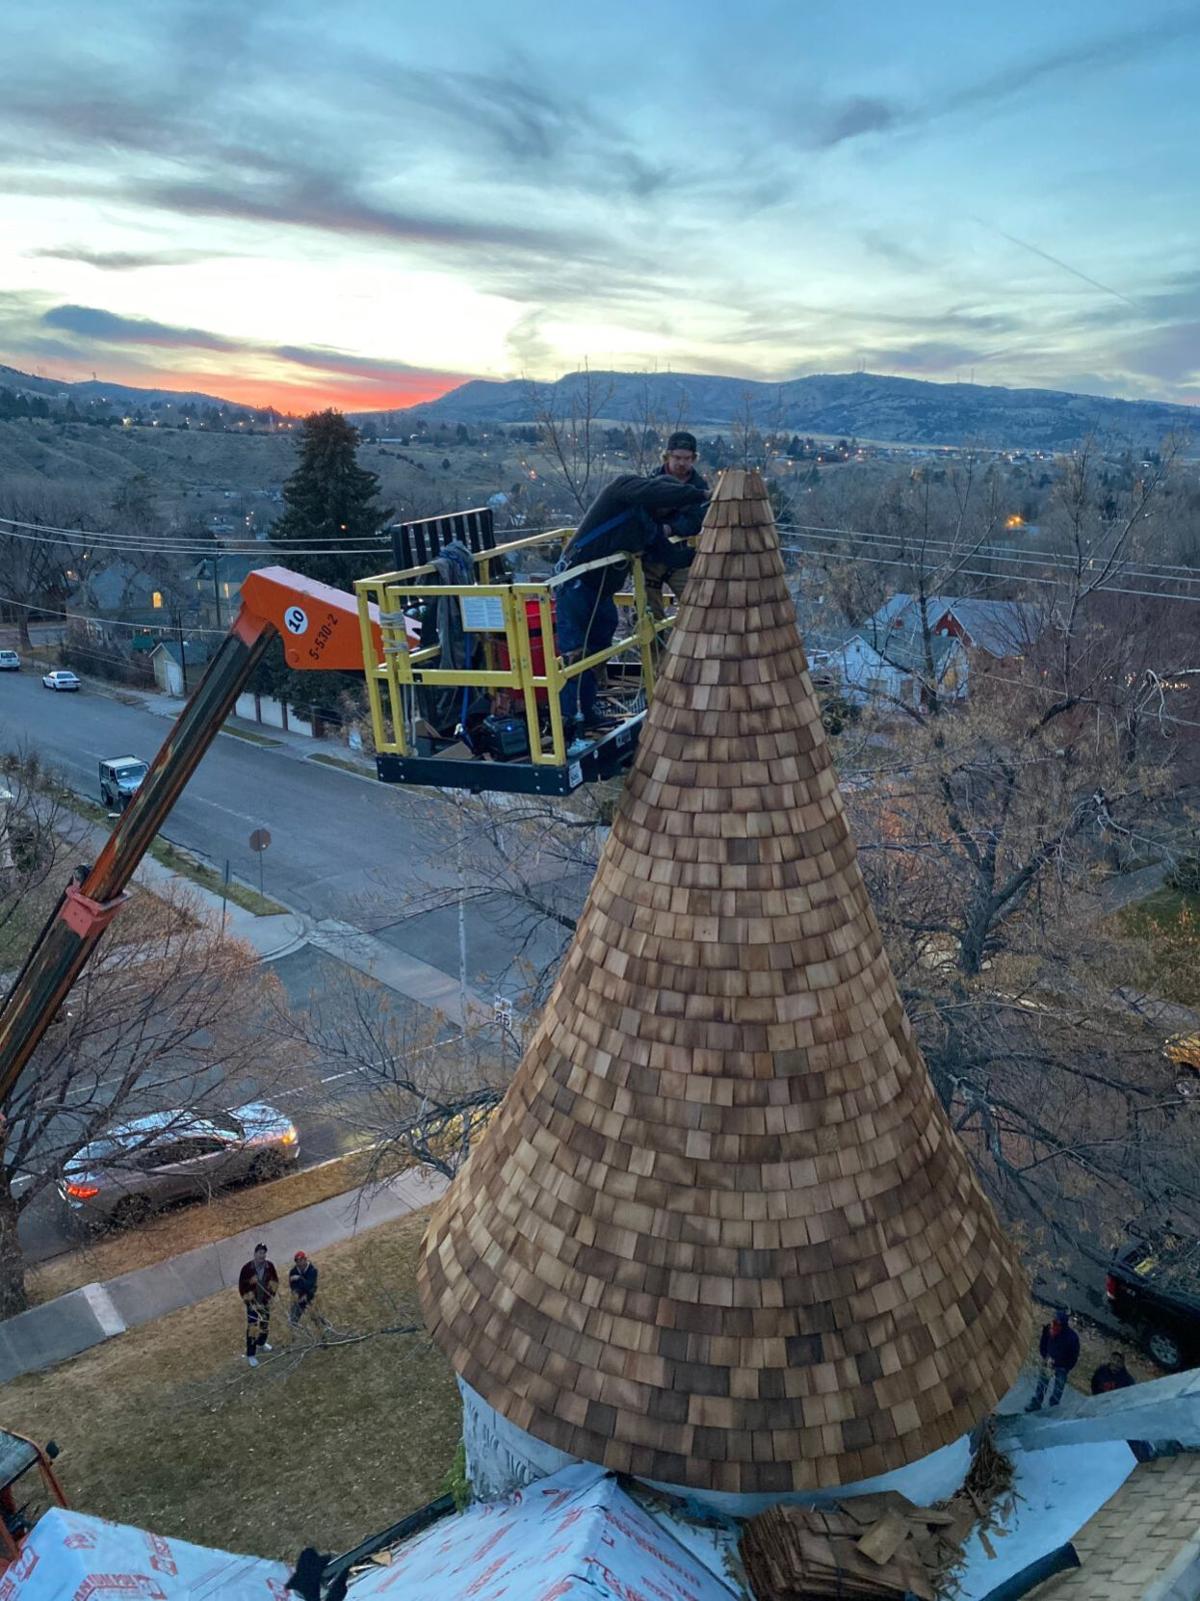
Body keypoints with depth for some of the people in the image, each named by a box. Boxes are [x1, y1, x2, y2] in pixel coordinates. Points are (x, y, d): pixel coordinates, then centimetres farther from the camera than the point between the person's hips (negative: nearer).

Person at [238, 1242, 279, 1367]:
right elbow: (242, 1287, -15)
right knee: (253, 1327, -5)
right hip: (253, 1302, -4)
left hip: (265, 1301, 4)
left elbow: (275, 1282, 2)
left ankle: (261, 1343, 47)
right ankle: (250, 1355, 9)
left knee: (265, 1324, 20)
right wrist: (250, 1302, -16)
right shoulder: (247, 1268, -23)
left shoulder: (270, 1266, -12)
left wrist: (271, 1296, -4)